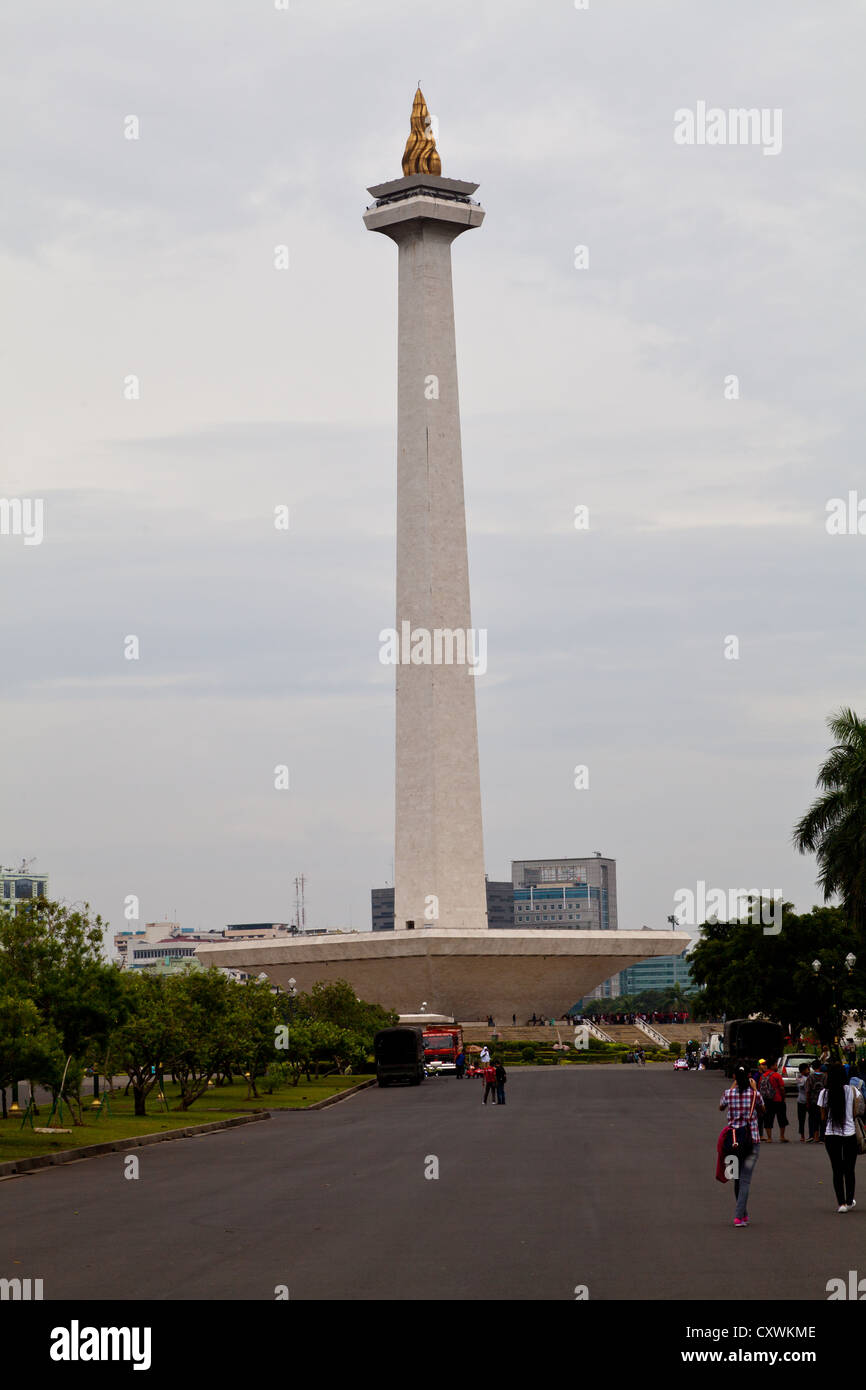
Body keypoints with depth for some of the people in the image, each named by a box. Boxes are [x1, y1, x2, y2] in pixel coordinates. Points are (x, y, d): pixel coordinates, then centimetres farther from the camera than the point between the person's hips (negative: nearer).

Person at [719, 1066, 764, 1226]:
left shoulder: (729, 1093, -4)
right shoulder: (754, 1094, -8)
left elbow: (721, 1107, 18)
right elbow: (762, 1110, 13)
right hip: (752, 1140, -2)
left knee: (737, 1178, 16)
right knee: (745, 1179, -2)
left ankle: (744, 1214, 25)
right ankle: (739, 1216, -13)